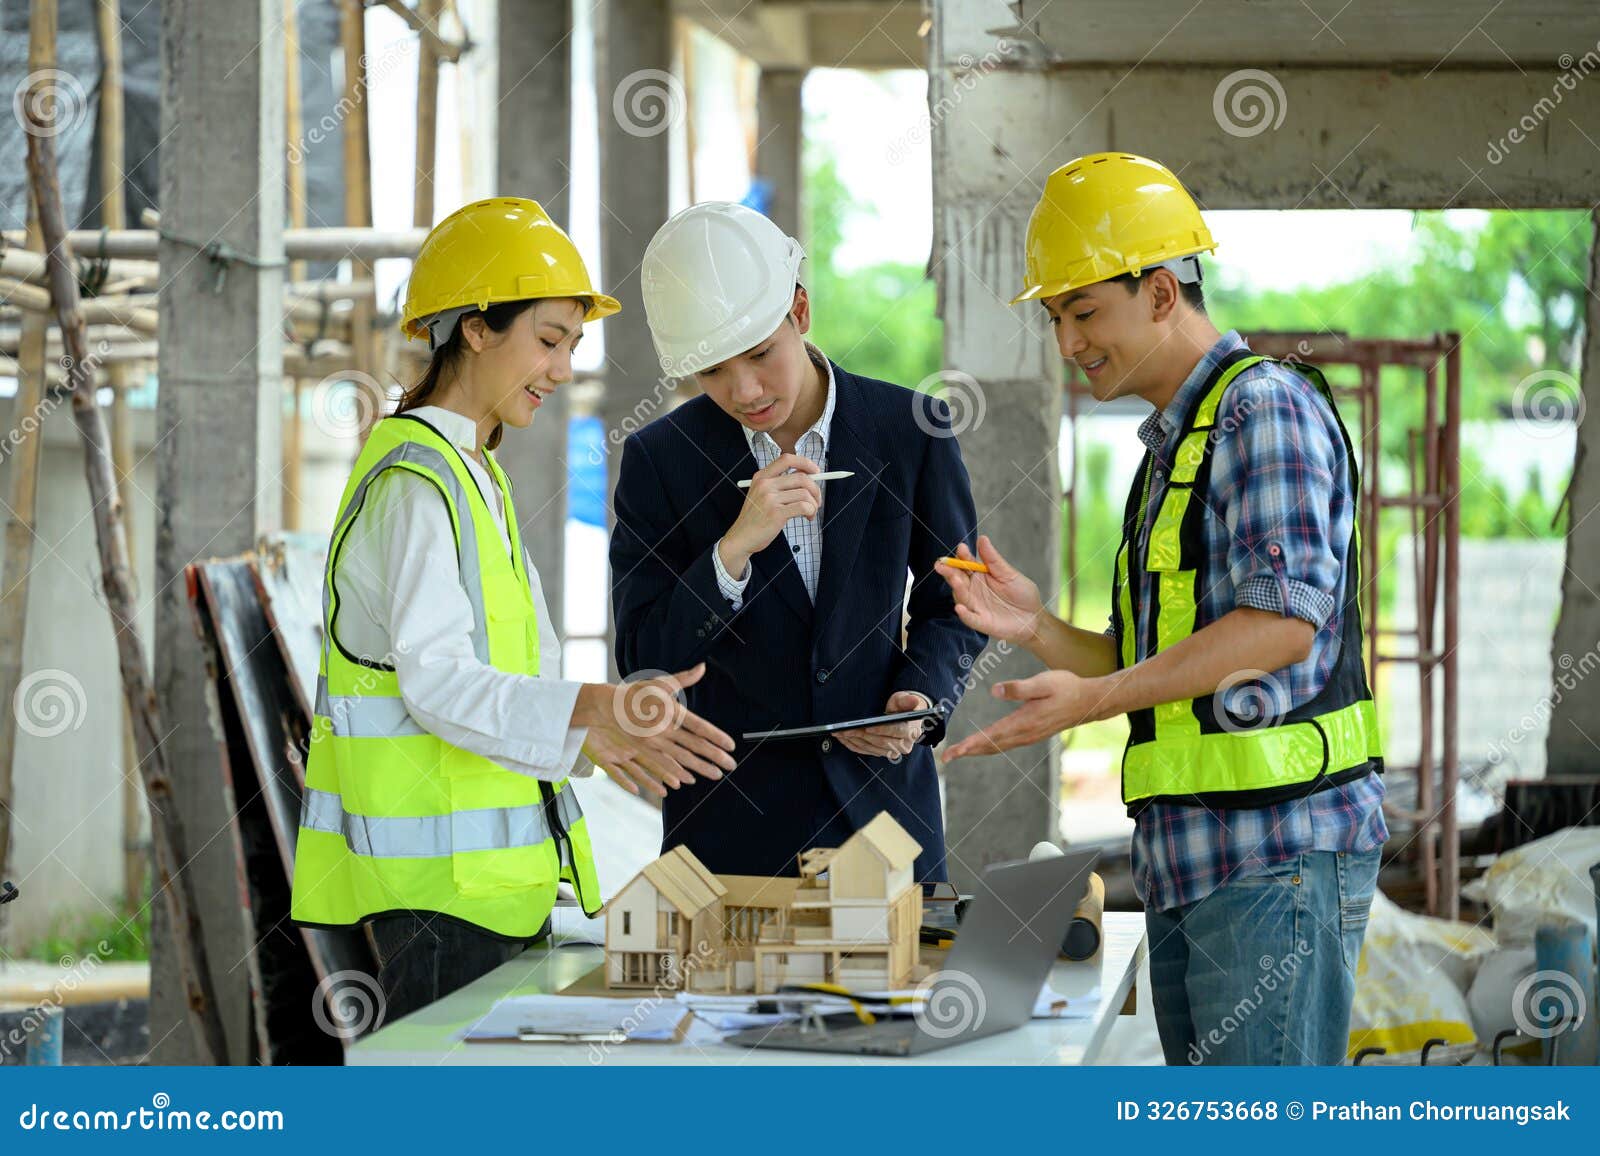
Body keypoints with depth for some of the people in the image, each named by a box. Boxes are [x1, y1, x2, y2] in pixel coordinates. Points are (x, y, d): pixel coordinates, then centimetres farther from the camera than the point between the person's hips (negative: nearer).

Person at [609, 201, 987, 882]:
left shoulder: (908, 429, -1)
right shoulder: (660, 458, -3)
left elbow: (950, 601, 11)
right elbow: (642, 661, -7)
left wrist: (923, 697, -9)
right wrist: (735, 548, -21)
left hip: (884, 797, 1)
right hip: (731, 819, -1)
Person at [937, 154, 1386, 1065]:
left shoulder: (1265, 405, -7)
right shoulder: (1169, 447, 23)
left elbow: (1286, 618, -19)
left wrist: (1091, 700, -20)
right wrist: (1037, 628, 5)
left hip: (1278, 852, -10)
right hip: (1187, 855, 10)